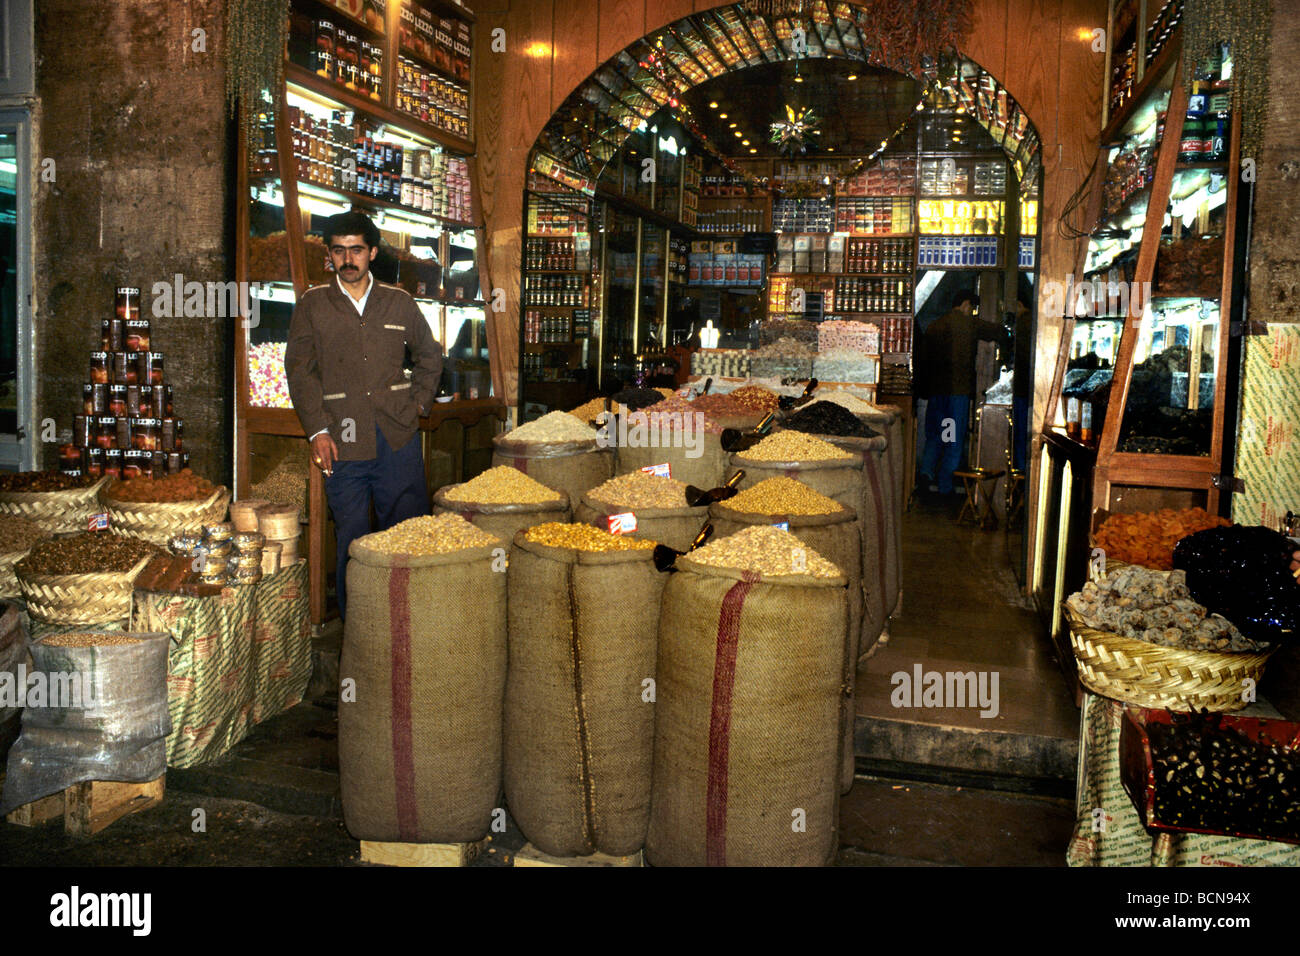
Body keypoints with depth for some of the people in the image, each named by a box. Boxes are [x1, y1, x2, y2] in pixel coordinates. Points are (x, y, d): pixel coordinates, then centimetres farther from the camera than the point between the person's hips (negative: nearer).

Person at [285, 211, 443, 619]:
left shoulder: (399, 303, 11)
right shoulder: (312, 305, 7)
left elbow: (430, 355, 24)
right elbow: (299, 370, 4)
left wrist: (418, 402, 11)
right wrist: (317, 429, -5)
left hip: (398, 436, 1)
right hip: (343, 440, -1)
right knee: (350, 537, 3)